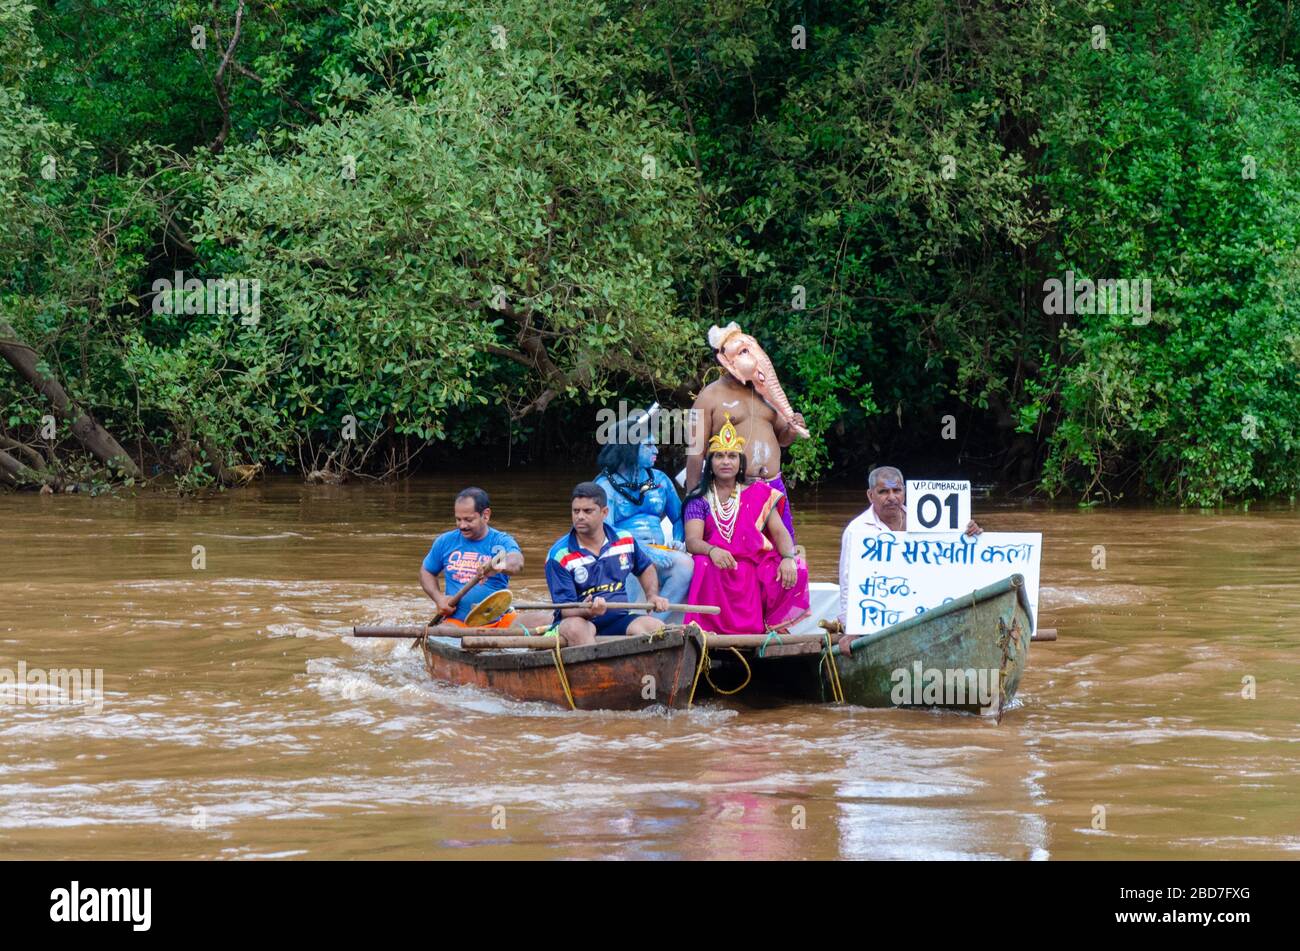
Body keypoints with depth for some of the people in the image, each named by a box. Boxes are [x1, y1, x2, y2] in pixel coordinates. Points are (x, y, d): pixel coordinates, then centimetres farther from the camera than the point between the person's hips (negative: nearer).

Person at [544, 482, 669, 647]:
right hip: (582, 621, -4)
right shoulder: (559, 556, -4)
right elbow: (565, 610, -8)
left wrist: (652, 596, 13)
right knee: (575, 628, -40)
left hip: (619, 620, 4)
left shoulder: (624, 540, 10)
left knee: (656, 627, -26)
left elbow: (645, 567, 32)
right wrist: (587, 611, -30)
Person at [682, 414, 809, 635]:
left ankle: (769, 626, -11)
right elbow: (692, 540, -7)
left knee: (796, 570, -24)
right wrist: (712, 550, -31)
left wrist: (788, 558, -18)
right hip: (720, 570, -2)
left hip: (757, 567, 2)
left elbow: (779, 532, 5)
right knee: (704, 565, -37)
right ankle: (716, 627, -29)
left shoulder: (759, 494, 15)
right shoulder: (699, 500, 9)